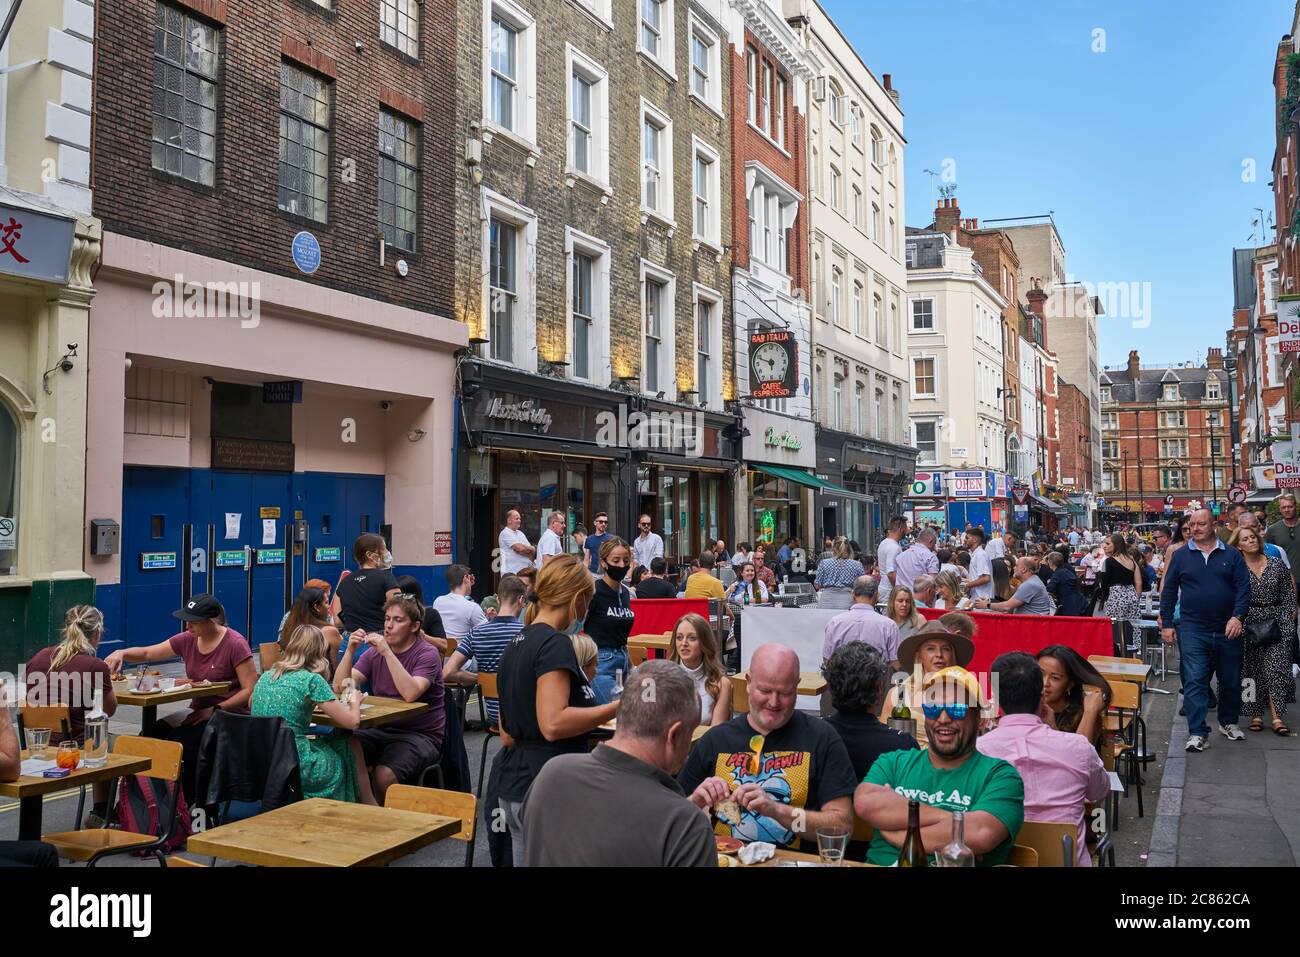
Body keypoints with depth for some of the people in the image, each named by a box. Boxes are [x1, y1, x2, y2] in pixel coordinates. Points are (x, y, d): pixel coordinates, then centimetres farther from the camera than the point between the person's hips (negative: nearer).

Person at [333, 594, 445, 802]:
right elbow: (340, 688, 1)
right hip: (381, 730, 5)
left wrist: (387, 652, -27)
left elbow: (411, 693, -25)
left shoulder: (427, 654, -7)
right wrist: (350, 650, -12)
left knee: (384, 775, -30)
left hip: (421, 736, -5)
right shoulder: (374, 652, 10)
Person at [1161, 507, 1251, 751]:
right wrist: (1166, 624, 2)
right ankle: (1196, 733, -5)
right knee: (1194, 681, -7)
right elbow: (1169, 591, 6)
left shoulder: (1232, 555, 5)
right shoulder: (1180, 556, 5)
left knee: (1231, 680, 13)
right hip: (1193, 630, -1)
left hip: (1227, 629, 1)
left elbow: (1244, 588, 0)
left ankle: (1228, 722, 33)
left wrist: (1238, 617, -14)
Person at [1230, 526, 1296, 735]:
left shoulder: (1277, 564, 5)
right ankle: (1255, 715, 13)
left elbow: (1288, 594, 9)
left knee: (1276, 668, -7)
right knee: (1252, 669, 3)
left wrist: (1286, 622, 2)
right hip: (1248, 625, -1)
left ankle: (1277, 716, -5)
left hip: (1275, 625, 1)